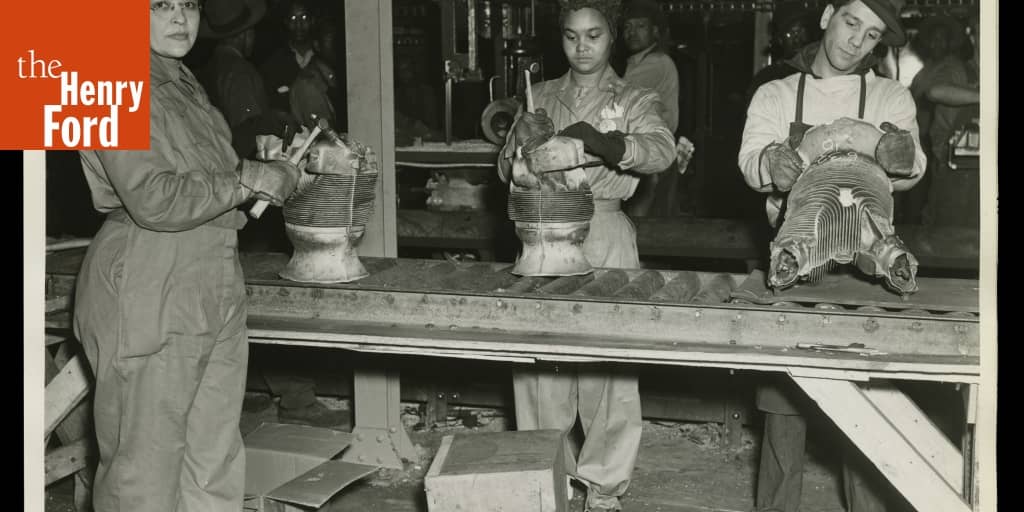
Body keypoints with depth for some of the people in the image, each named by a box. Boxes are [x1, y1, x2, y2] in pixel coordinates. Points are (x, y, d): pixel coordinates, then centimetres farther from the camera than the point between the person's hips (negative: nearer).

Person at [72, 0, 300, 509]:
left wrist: (260, 164, 8)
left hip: (215, 286, 9)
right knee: (146, 467, 2)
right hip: (149, 292, -9)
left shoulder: (184, 82, 17)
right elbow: (153, 201, -21)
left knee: (216, 463, 13)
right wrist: (248, 181, -15)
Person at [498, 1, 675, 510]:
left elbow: (661, 149, -16)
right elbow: (506, 171, 9)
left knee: (607, 361, -3)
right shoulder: (541, 97, 14)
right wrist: (521, 139, -14)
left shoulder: (633, 101, 6)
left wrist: (601, 142, -34)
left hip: (604, 233, -2)